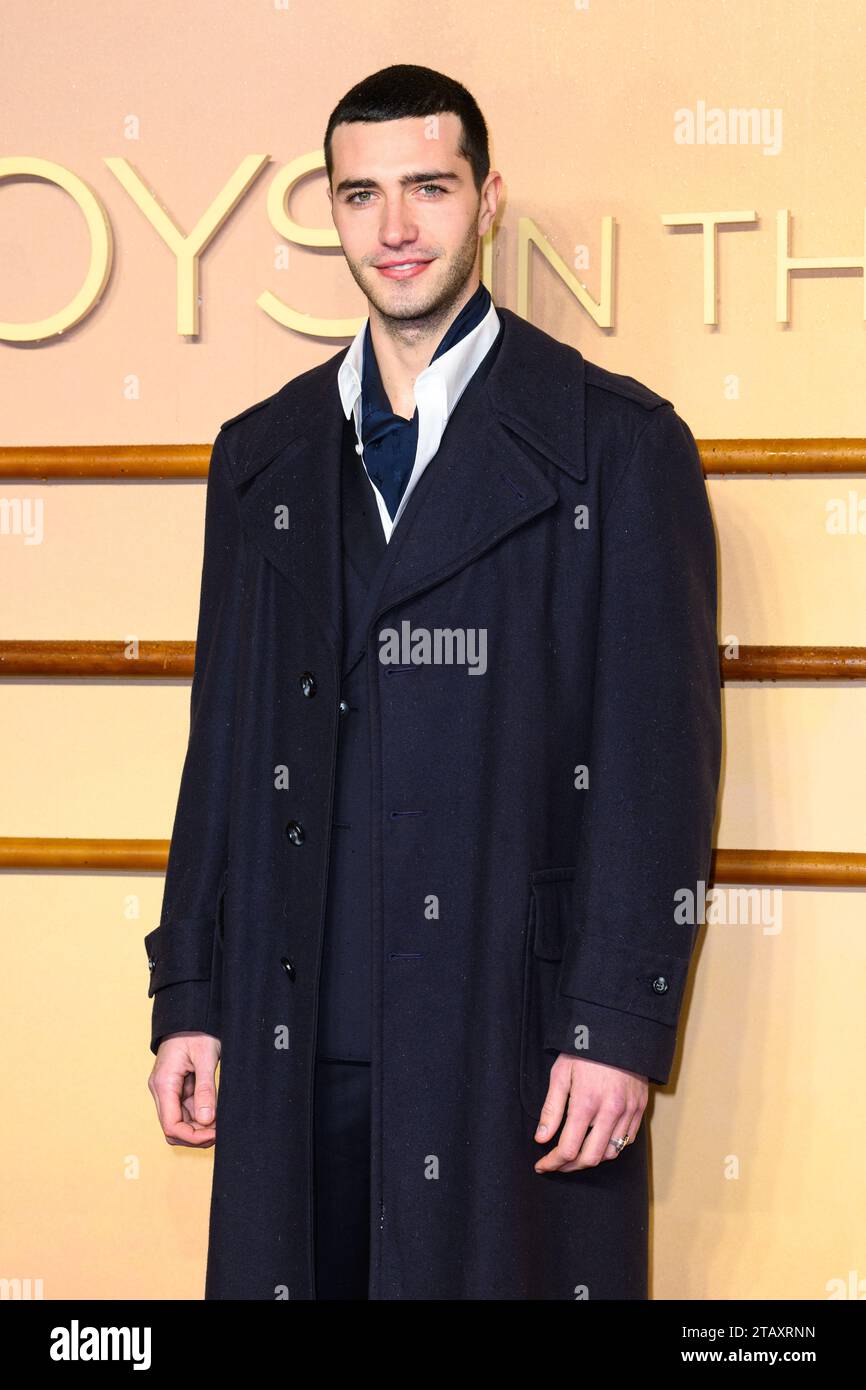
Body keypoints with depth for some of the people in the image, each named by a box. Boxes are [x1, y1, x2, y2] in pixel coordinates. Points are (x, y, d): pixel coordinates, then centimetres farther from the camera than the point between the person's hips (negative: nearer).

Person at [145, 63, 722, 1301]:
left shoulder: (617, 442, 0)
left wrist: (623, 1025, -10)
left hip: (516, 1036, -3)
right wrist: (189, 999, 9)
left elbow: (660, 758, -4)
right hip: (300, 1036, 4)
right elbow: (224, 745, 13)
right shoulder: (263, 454, 13)